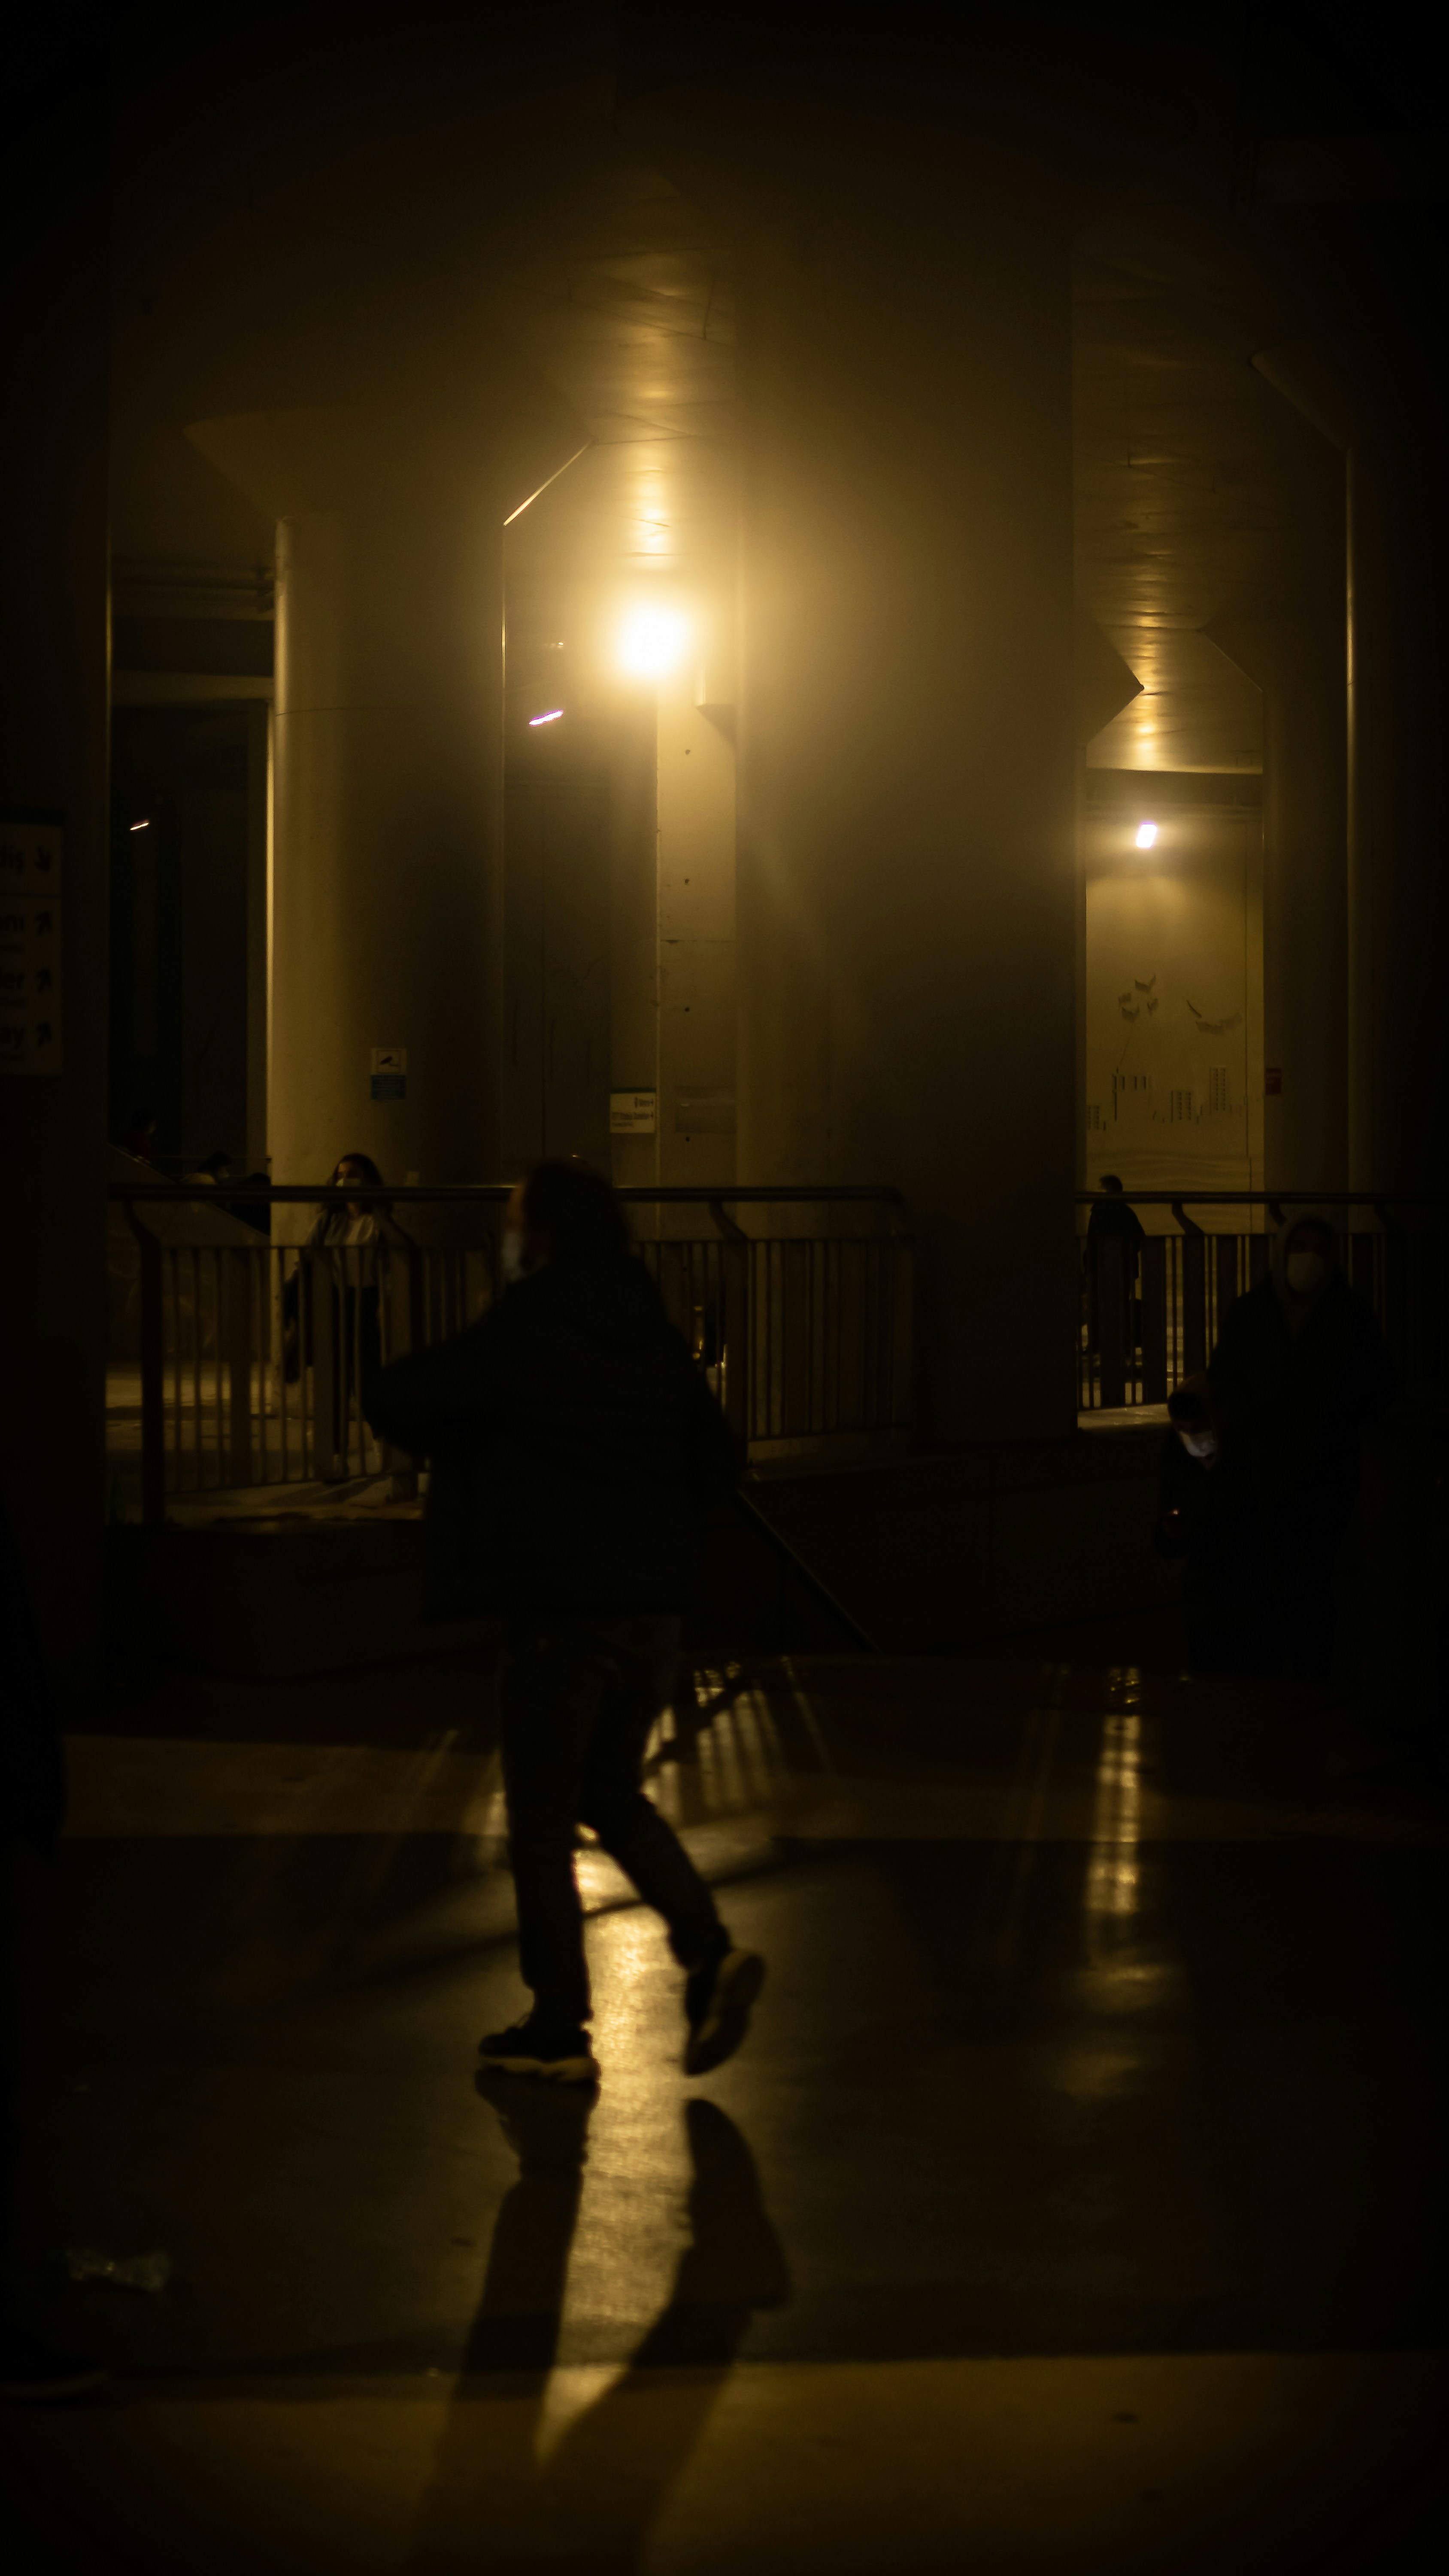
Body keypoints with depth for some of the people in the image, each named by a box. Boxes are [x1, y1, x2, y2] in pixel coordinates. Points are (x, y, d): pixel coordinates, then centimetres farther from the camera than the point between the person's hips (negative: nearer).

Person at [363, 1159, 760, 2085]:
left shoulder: (519, 1335, -12)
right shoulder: (655, 1335, 5)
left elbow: (393, 1399, -10)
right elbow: (718, 1464, 10)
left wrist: (462, 1443, 9)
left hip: (558, 1610, -6)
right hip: (654, 1606, 6)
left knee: (543, 1823, 7)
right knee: (614, 1794, 22)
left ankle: (559, 2030, 13)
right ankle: (711, 1951, 4)